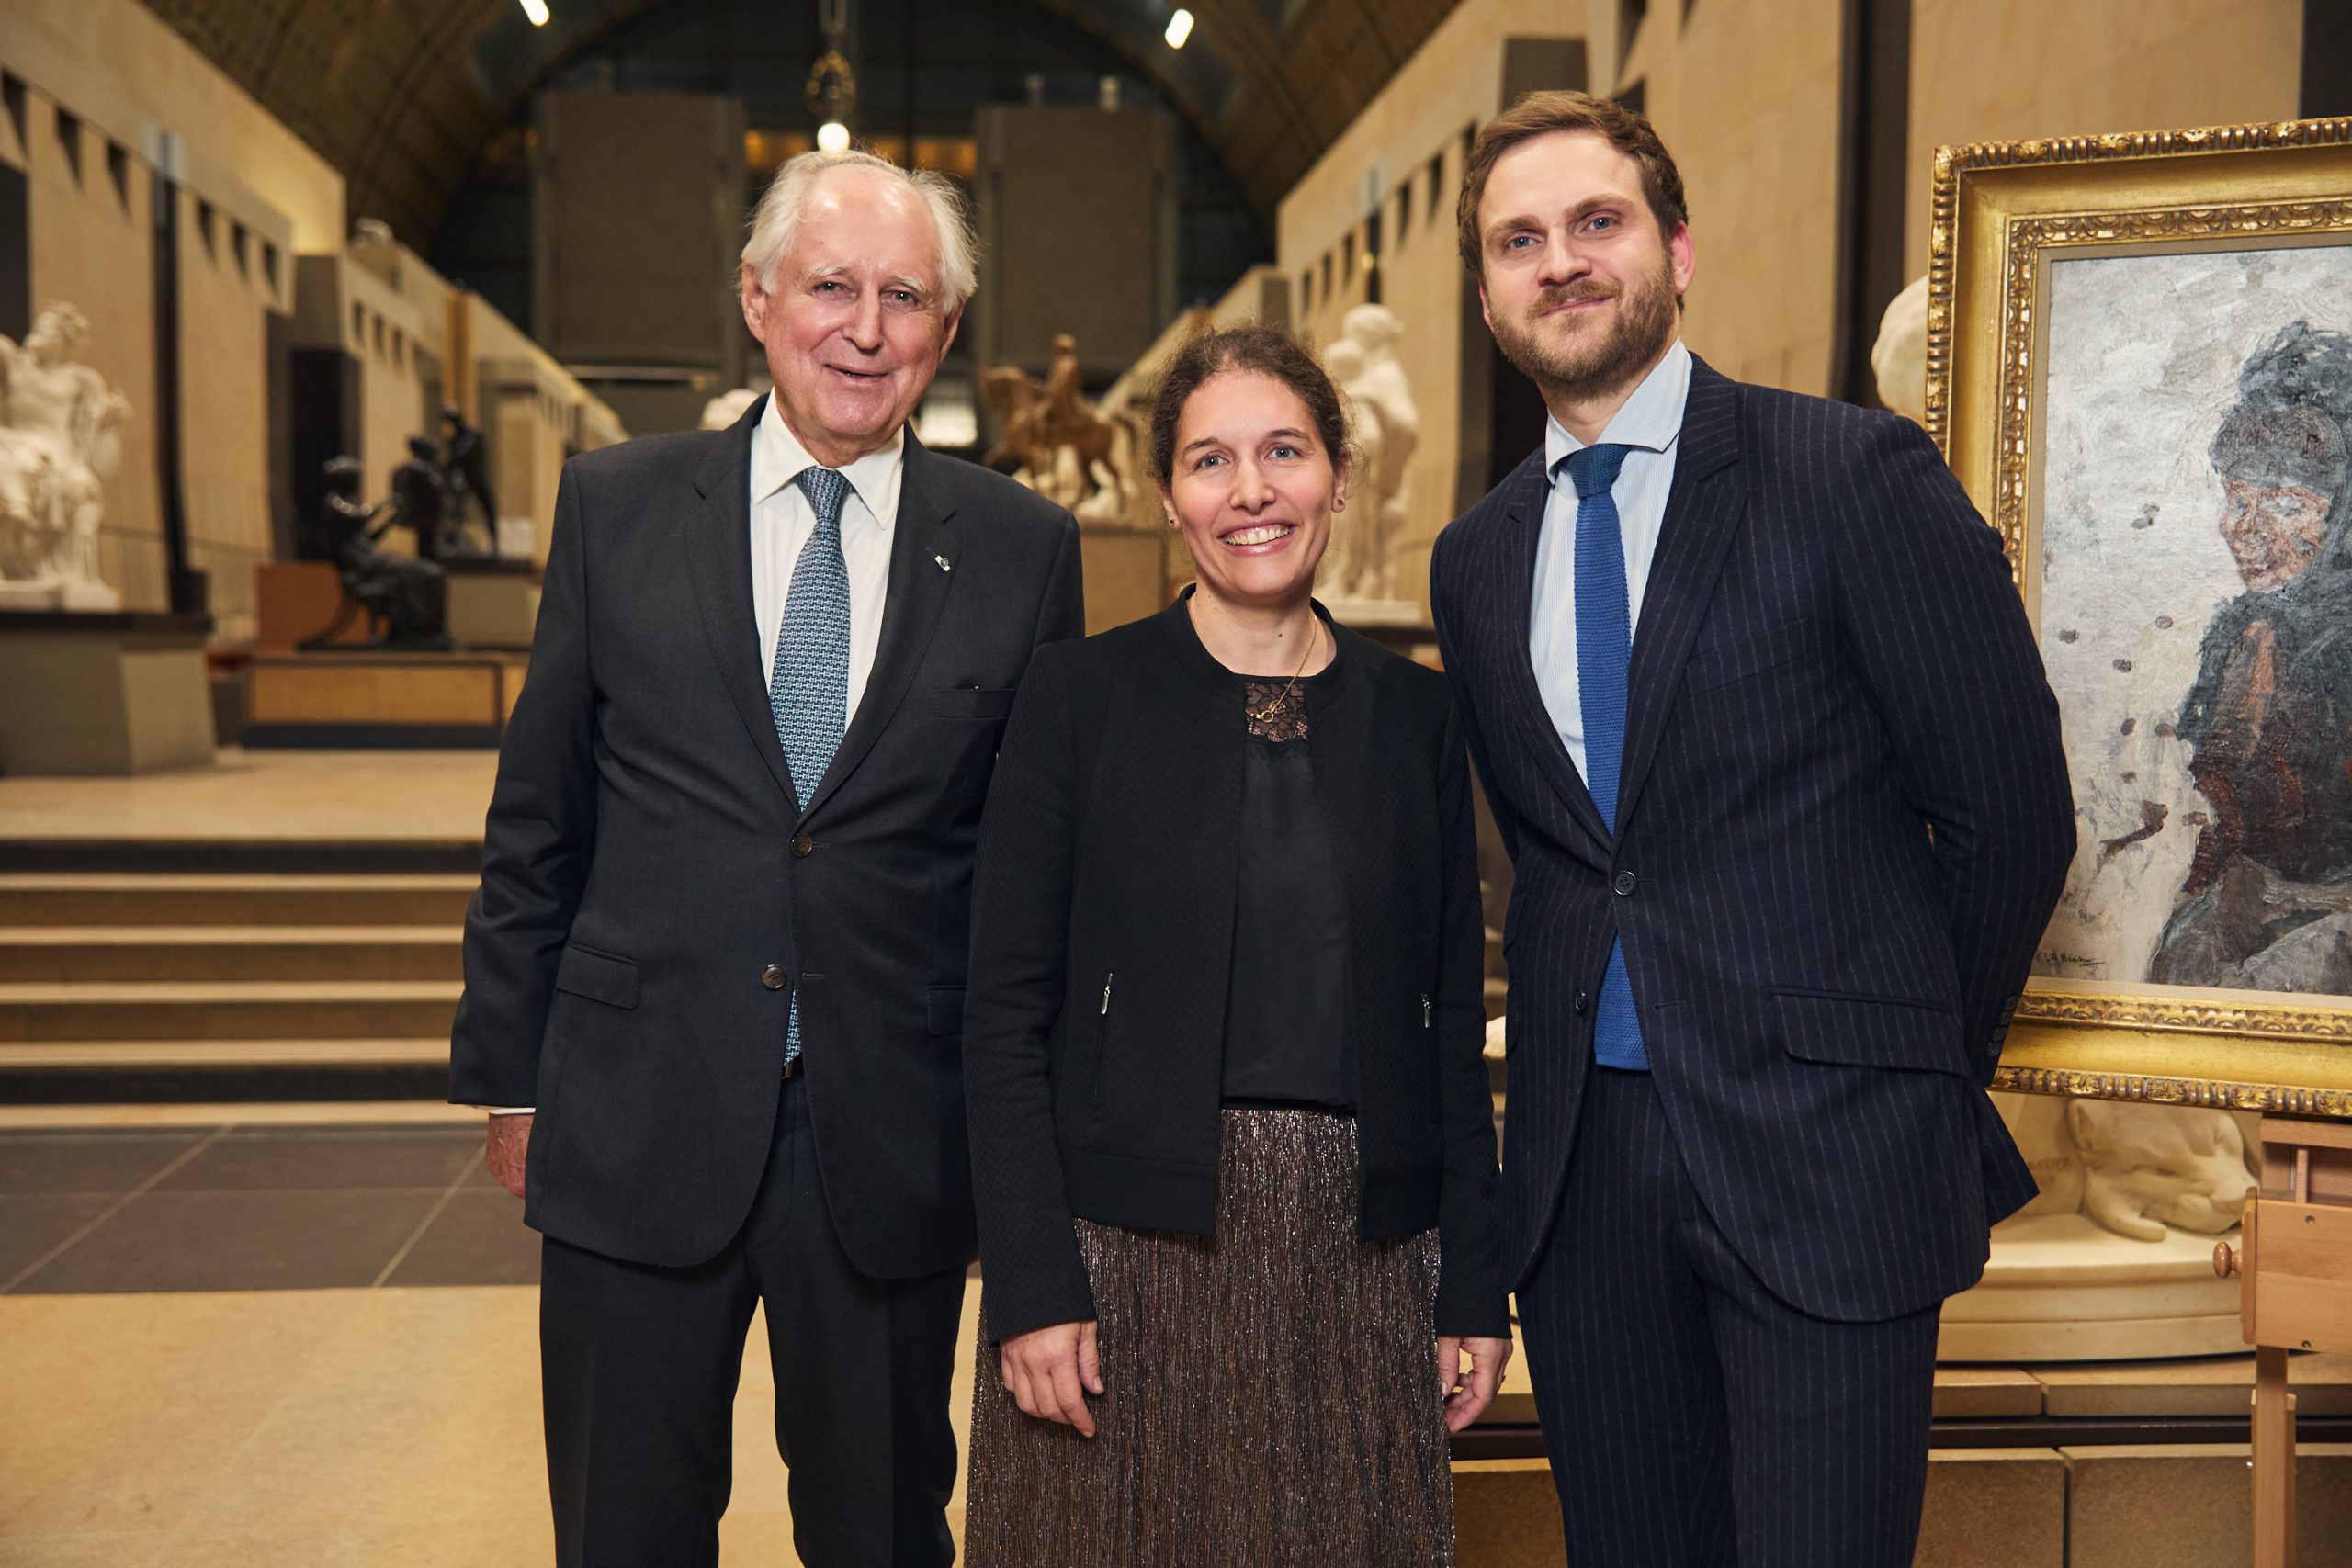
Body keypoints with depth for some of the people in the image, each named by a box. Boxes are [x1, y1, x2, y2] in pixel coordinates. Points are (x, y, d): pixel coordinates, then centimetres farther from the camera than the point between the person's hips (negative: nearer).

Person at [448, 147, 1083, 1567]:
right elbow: (538, 823, 5)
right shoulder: (615, 506, 1)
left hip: (894, 1145, 0)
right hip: (639, 1122, 1)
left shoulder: (1023, 549, 0)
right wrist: (509, 1076, 6)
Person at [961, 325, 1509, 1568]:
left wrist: (1474, 1285, 5)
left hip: (1356, 1261, 3)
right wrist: (1031, 1286, -11)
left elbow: (1452, 1019, 8)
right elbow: (1006, 1012, -5)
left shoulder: (1414, 713, 6)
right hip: (1129, 1246, -2)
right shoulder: (1079, 695, -2)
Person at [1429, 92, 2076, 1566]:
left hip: (1822, 1160, -5)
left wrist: (1923, 1074, 1)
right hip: (1582, 1159, 5)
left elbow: (2012, 809, -5)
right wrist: (1585, 1051, 9)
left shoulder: (1860, 475, -6)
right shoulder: (1476, 558, 10)